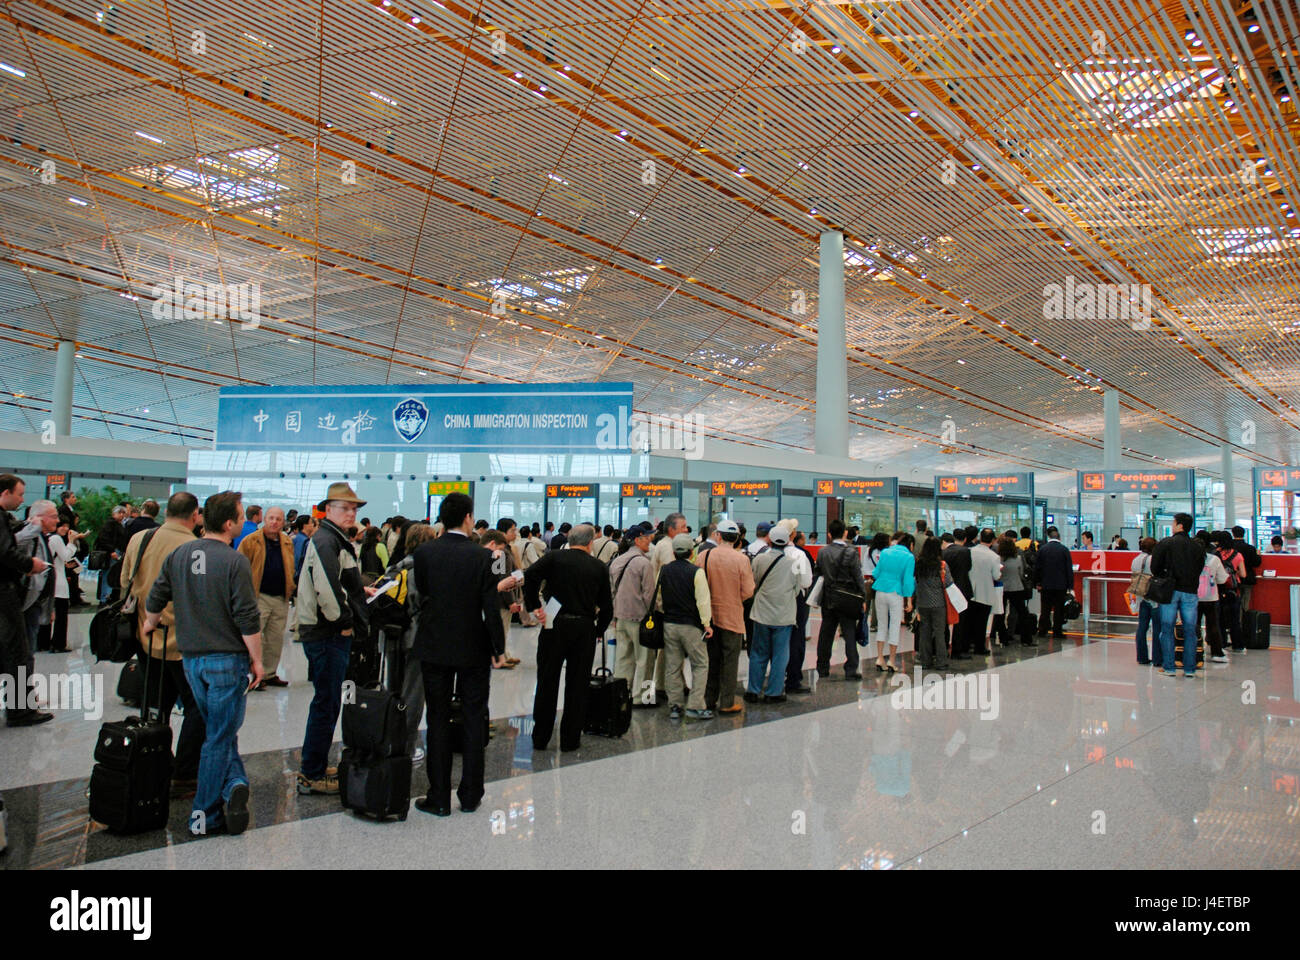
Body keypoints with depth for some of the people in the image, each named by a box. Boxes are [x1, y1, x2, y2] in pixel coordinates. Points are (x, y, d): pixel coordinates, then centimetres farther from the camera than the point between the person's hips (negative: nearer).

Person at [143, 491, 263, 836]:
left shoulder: (177, 555, 3)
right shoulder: (234, 561, -15)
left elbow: (155, 601, 12)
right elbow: (248, 619, -16)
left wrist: (150, 626, 33)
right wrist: (257, 660, -6)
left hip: (191, 658, 6)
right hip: (227, 659, -6)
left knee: (219, 730, 20)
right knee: (219, 736, 4)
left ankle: (234, 783, 6)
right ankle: (205, 815, 11)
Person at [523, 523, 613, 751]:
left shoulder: (554, 557, 1)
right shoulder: (599, 567, 5)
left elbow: (530, 575, -16)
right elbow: (607, 606, 7)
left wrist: (534, 606, -8)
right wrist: (599, 631, 20)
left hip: (554, 625, 0)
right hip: (584, 629, 1)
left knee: (547, 683, 8)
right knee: (578, 685, 9)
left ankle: (540, 738, 14)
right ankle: (570, 739, 13)